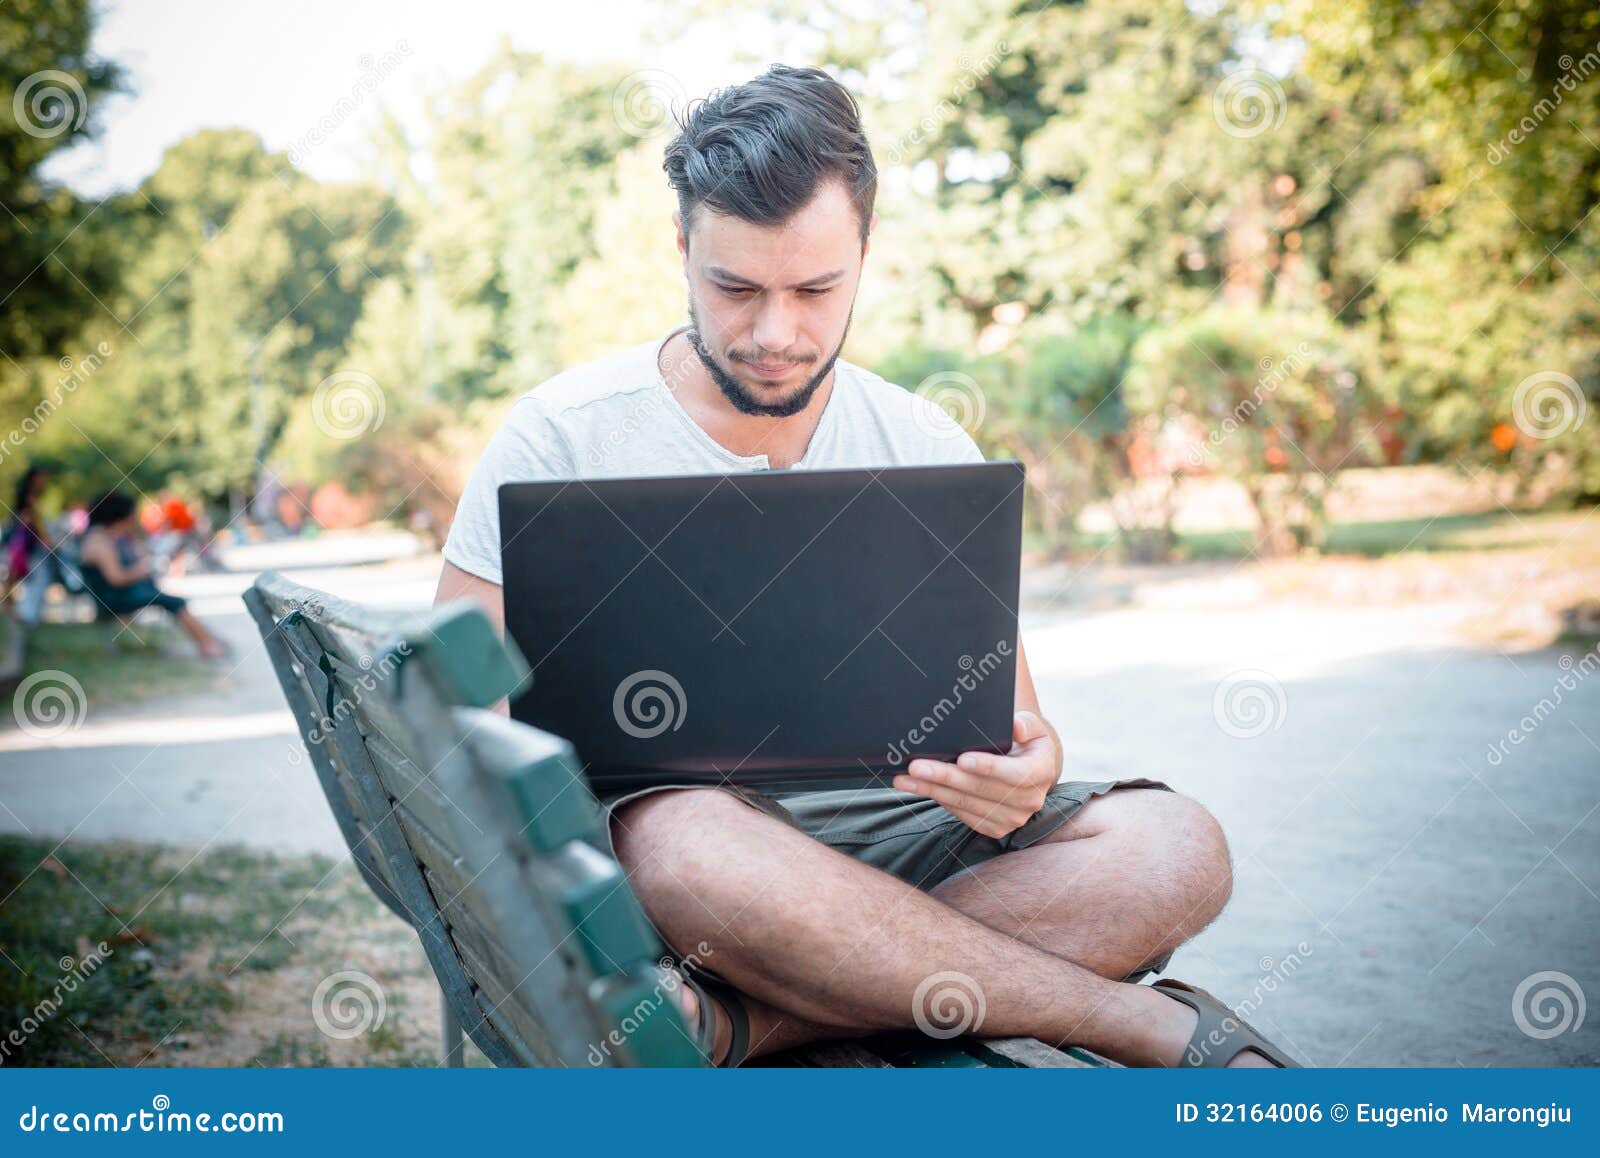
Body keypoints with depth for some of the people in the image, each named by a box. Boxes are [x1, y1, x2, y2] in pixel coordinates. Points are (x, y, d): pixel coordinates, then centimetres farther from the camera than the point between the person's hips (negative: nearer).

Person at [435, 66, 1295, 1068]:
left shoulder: (928, 450, 6)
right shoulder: (559, 437, -3)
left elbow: (1004, 710, 5)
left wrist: (1025, 766, -20)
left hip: (883, 829, 4)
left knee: (1176, 850, -21)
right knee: (696, 838, -40)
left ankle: (737, 1021, -31)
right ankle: (1156, 1028, -24)